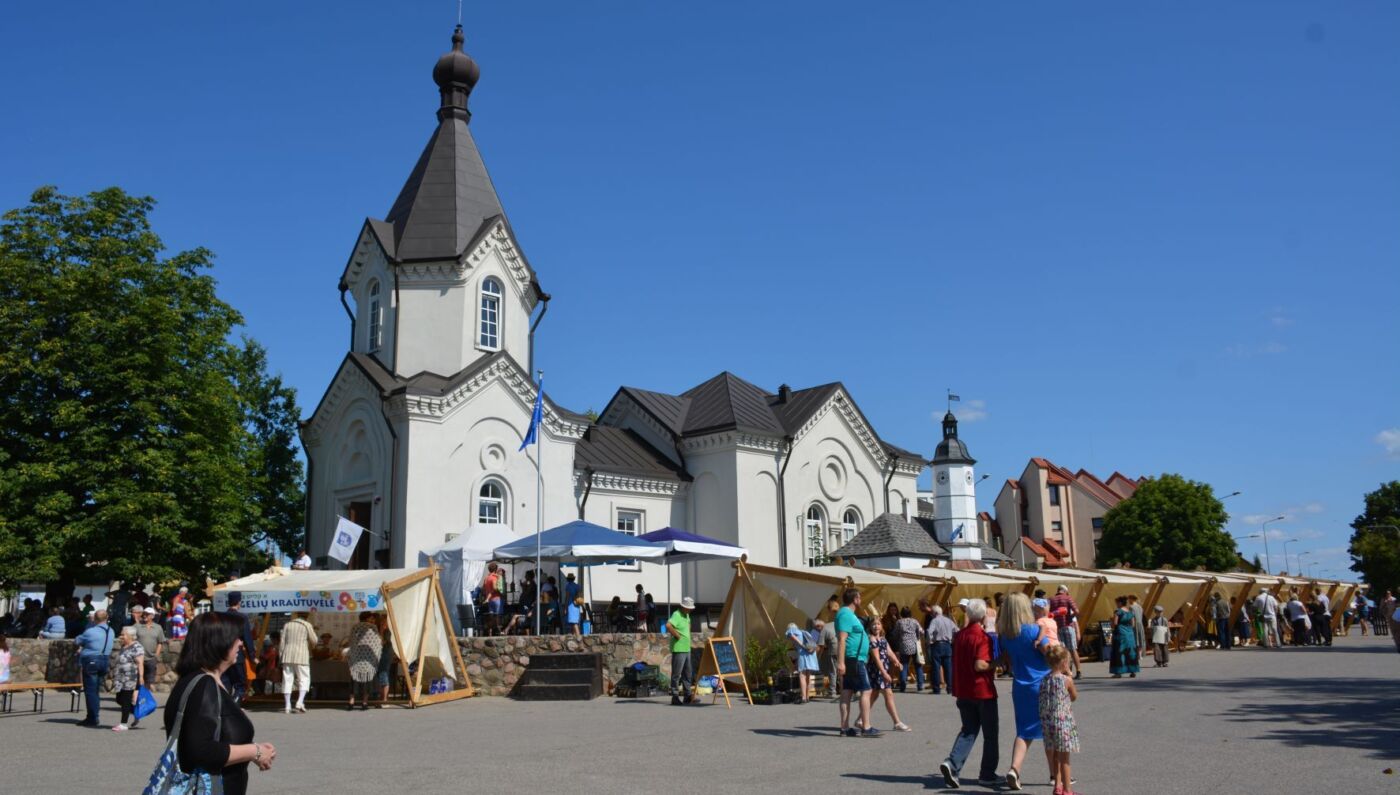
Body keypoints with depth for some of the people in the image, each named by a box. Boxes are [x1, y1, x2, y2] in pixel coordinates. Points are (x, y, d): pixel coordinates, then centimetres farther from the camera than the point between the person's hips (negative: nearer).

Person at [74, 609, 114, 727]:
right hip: (104, 661, 7)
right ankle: (91, 718, 21)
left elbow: (77, 641, 0)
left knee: (90, 691, -2)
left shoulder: (90, 632, -13)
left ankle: (93, 719, -3)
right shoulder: (110, 631, 6)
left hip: (90, 661, -7)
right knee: (96, 691, 15)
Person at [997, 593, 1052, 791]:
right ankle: (1055, 773, 21)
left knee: (1024, 732, 10)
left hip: (1020, 687, 4)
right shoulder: (1034, 630, -15)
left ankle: (1014, 768, -9)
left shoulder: (1005, 635, 2)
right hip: (1042, 686, -4)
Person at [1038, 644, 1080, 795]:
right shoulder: (1067, 680, -11)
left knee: (1055, 756, 17)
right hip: (1063, 721, -5)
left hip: (1047, 722, 5)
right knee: (1064, 758, 4)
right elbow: (1074, 697, 5)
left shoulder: (1044, 680, 3)